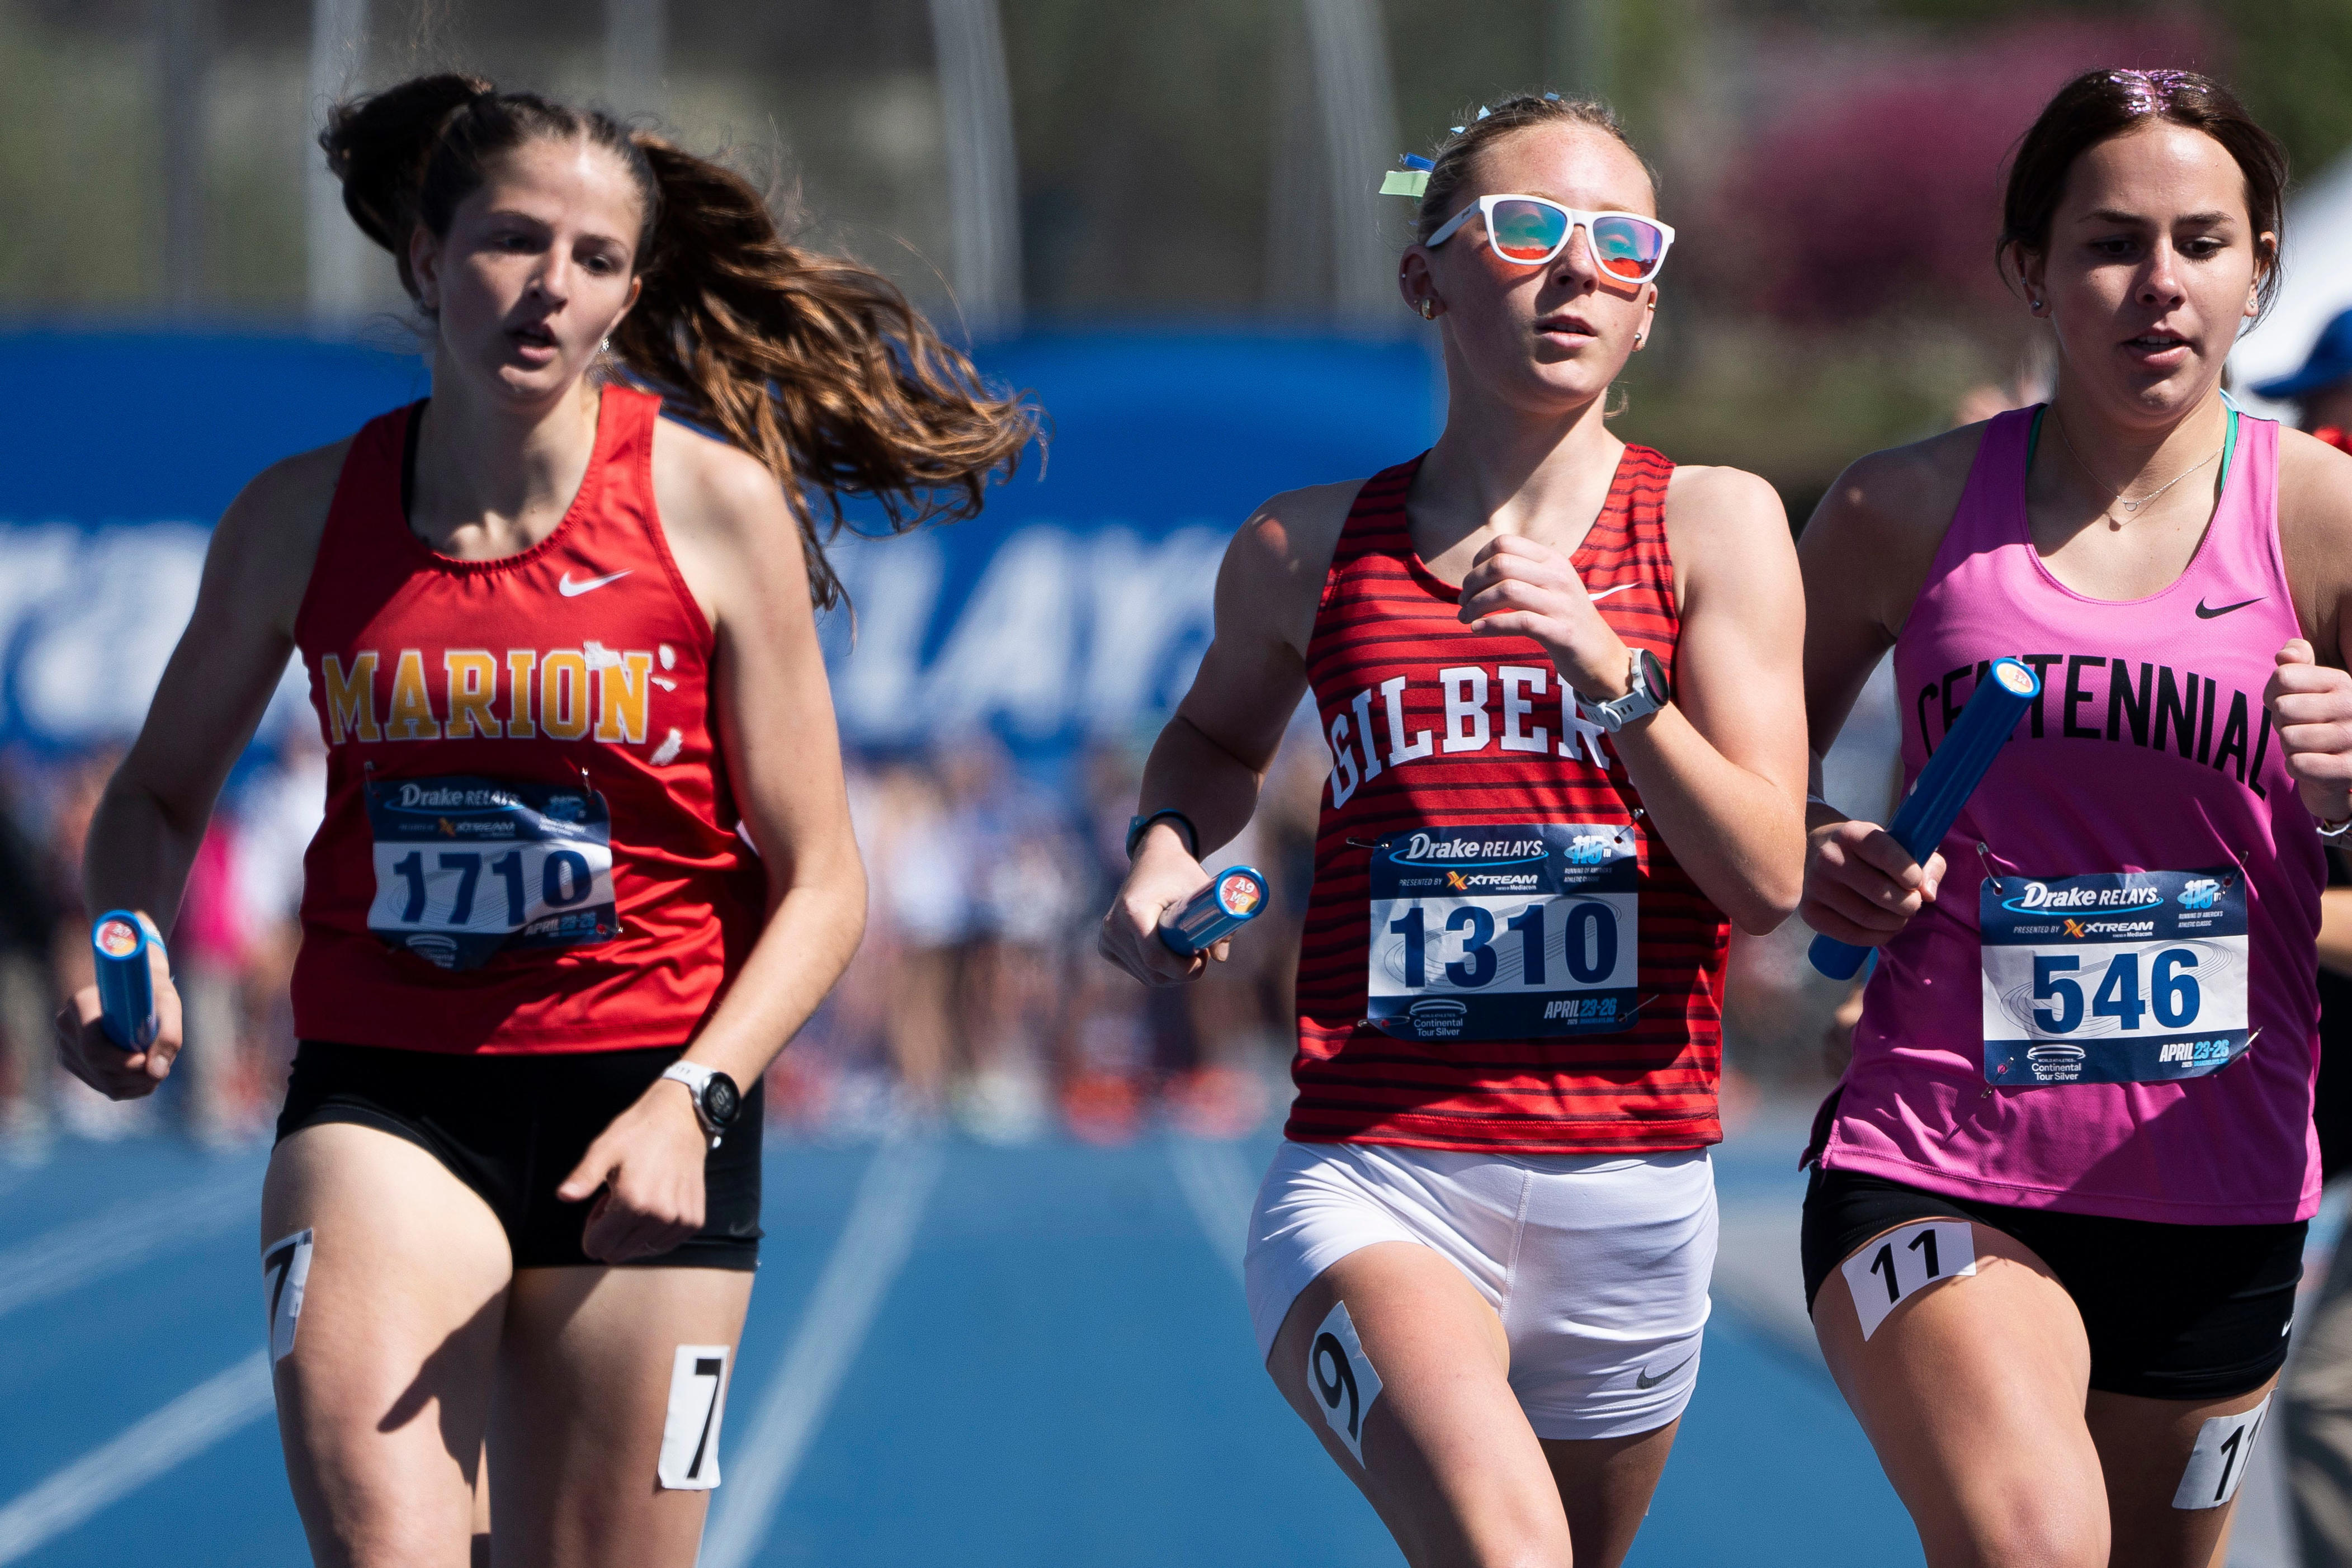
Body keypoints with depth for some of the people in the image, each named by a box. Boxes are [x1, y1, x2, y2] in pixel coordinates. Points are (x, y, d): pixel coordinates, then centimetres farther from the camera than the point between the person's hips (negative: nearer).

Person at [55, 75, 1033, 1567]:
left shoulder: (718, 509, -3)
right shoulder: (303, 516, 3)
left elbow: (819, 883, -1)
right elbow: (160, 793, 18)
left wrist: (692, 1102, -16)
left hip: (645, 1095, -1)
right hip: (383, 1099, 1)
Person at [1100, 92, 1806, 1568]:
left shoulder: (1713, 524, 3)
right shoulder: (1307, 550, 6)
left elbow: (1766, 877, -5)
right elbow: (1219, 737, 28)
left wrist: (1602, 669, -18)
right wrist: (1169, 848, 6)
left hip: (1632, 1187, 2)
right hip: (1375, 1175, -2)